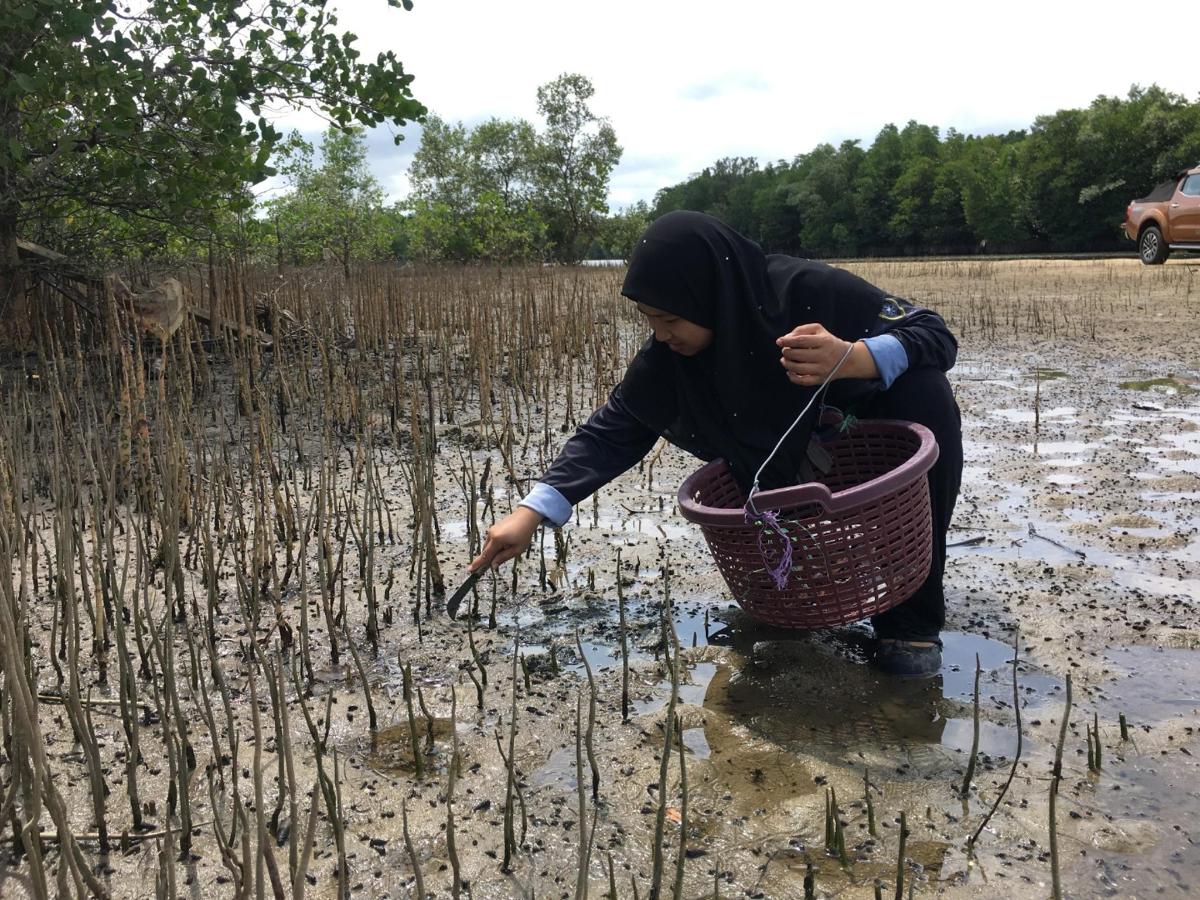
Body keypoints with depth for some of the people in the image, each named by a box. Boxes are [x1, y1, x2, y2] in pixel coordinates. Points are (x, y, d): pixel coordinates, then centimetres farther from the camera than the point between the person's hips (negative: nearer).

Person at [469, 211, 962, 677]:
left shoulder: (810, 291, -31)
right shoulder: (668, 358, -19)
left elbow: (936, 334, -26)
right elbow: (612, 431, -12)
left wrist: (854, 357, -47)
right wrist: (531, 512, -22)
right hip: (792, 475, 3)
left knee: (925, 391, -34)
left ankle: (912, 614, -24)